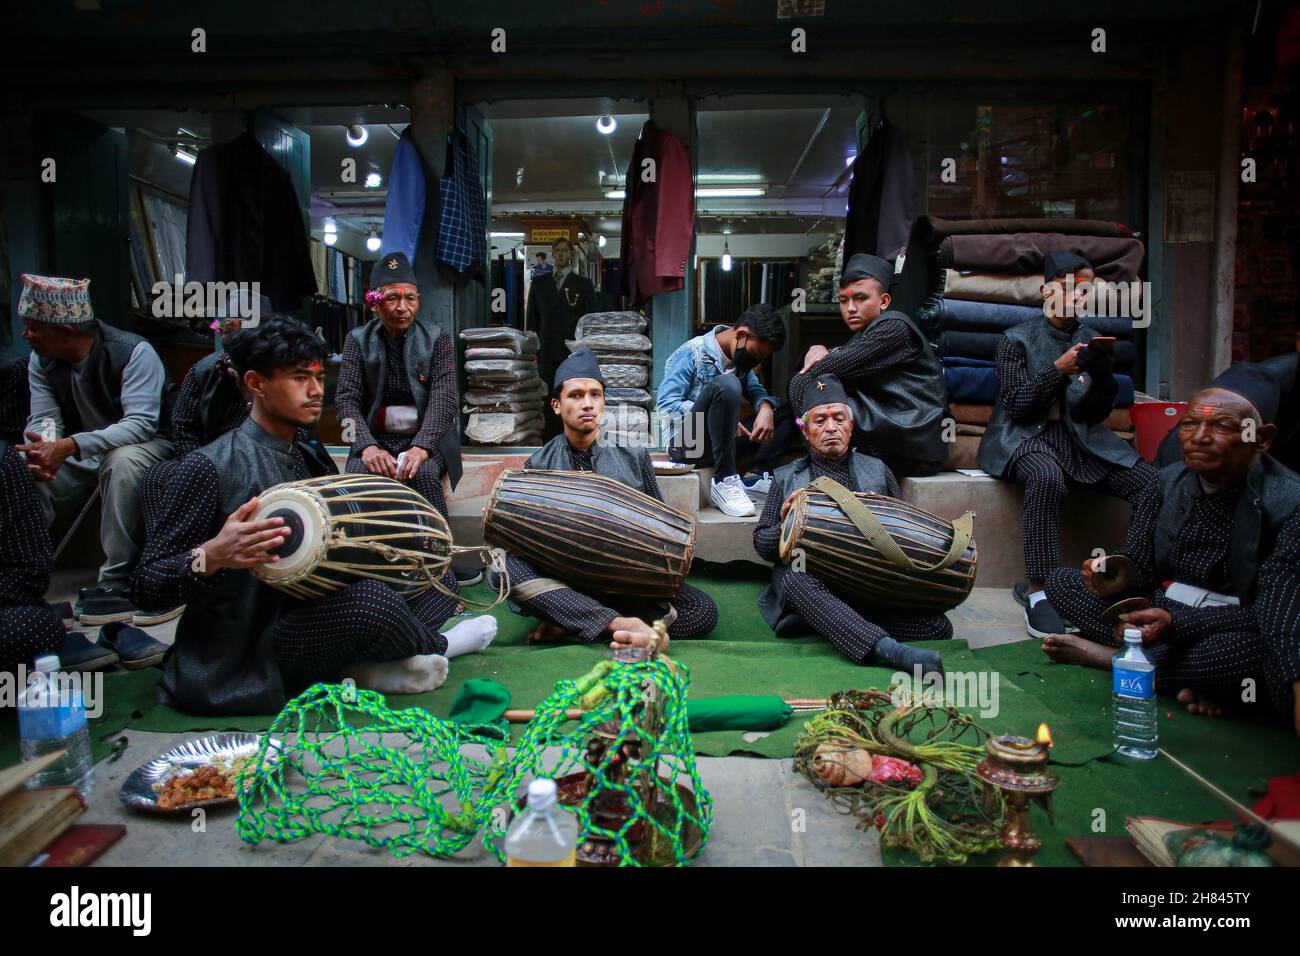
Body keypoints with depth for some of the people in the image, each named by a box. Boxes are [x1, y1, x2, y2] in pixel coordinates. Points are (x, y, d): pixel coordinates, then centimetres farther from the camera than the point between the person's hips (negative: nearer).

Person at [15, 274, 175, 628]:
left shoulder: (133, 353, -24)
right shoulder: (42, 360, -3)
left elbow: (141, 423, -32)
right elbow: (44, 418, -6)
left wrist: (71, 445, -44)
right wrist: (43, 448, -33)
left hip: (145, 444, -6)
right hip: (79, 455, 6)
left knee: (122, 462, -39)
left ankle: (116, 582, -31)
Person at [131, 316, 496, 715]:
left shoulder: (307, 457, 9)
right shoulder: (209, 467, -15)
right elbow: (146, 587, -16)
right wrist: (212, 556, -35)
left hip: (302, 620, 8)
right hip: (240, 665, -8)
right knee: (369, 598, -30)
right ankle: (436, 646, 2)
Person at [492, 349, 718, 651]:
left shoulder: (633, 458, 8)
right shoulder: (538, 466, 7)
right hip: (561, 582, -1)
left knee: (704, 610, -24)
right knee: (507, 565, -31)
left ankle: (569, 622, -25)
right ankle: (619, 623, -42)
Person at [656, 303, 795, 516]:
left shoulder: (740, 356, 9)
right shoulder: (692, 353, -12)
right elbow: (665, 404, -18)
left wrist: (765, 408, -17)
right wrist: (720, 417, -25)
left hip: (716, 442, 8)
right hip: (684, 441, -7)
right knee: (726, 384, -32)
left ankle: (756, 475, -13)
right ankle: (725, 480, -28)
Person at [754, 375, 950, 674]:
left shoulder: (877, 470, 23)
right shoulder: (786, 478, 20)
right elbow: (761, 542, 16)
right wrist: (785, 527, -7)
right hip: (808, 575, -1)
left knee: (937, 627, -27)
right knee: (796, 580, -40)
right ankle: (888, 650, -48)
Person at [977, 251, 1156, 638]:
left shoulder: (1092, 342, 14)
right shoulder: (1018, 339, 4)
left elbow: (1099, 413, 9)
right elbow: (1016, 405, -6)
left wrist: (1102, 377, -10)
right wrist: (1058, 369, -15)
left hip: (1079, 435, 4)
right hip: (1025, 435, -4)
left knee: (1153, 483, -21)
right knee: (1047, 477, -40)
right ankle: (1037, 589, -33)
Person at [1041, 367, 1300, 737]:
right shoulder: (1167, 483, -2)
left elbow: (1270, 614, -25)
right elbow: (1138, 568, 0)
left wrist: (1175, 622, -37)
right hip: (1161, 612, 5)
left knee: (1259, 648, -41)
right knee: (1060, 581, -6)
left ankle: (1106, 656, -18)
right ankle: (1182, 675, -18)